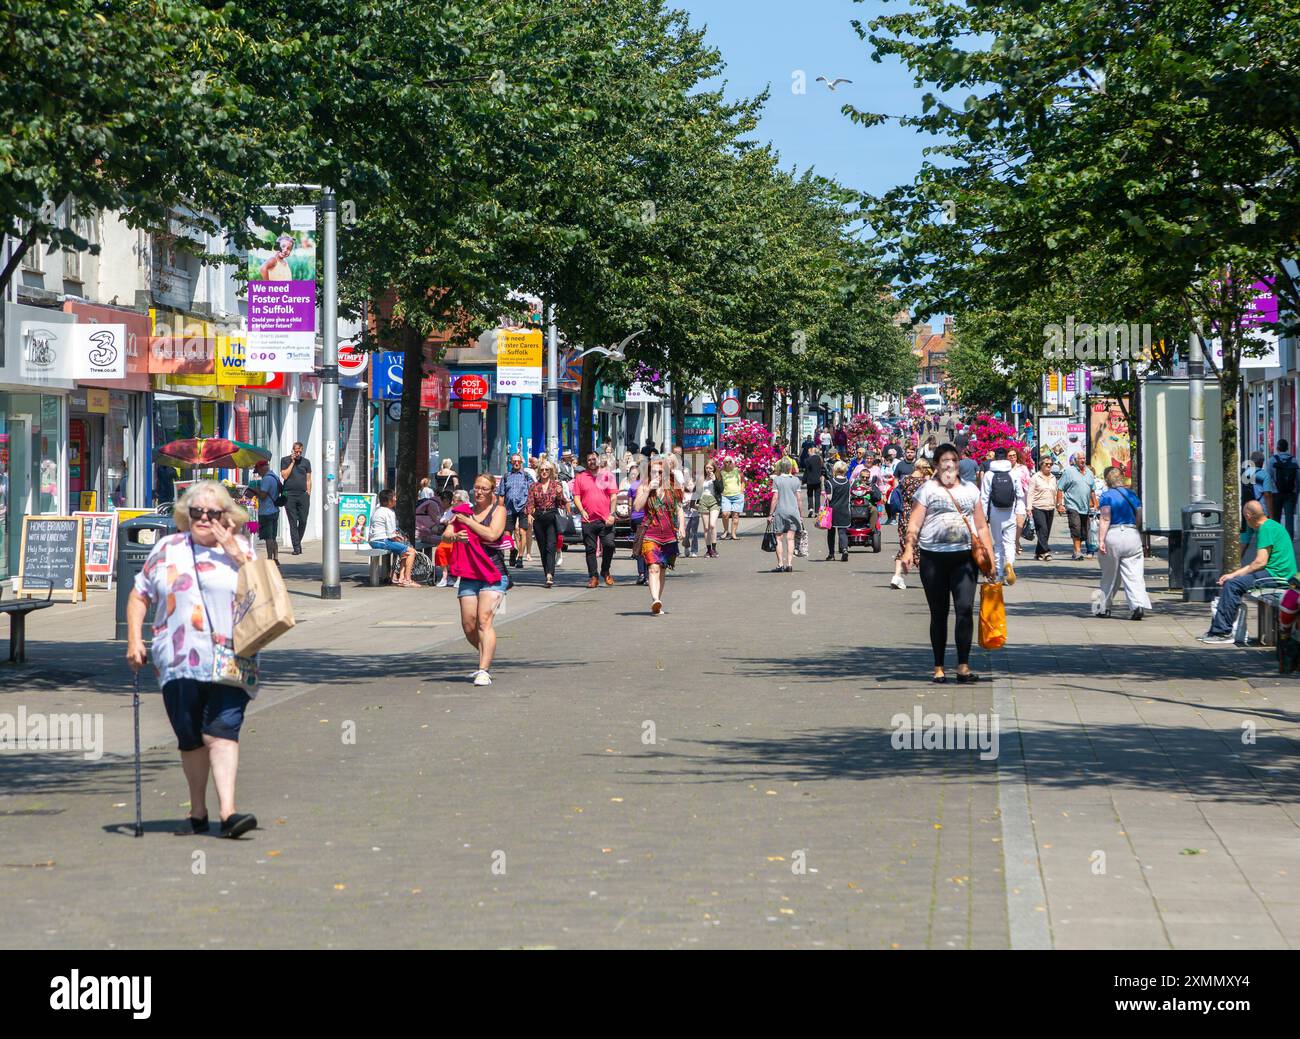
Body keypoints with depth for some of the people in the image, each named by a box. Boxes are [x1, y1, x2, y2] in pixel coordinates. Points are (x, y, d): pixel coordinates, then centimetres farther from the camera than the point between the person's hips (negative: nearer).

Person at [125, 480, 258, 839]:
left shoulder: (243, 548, 9)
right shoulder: (168, 549, 14)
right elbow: (139, 595, 17)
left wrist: (234, 552, -9)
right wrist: (134, 639, 4)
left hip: (230, 664, -2)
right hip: (178, 663, 2)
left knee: (222, 732, -15)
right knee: (190, 739, 5)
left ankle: (228, 811, -22)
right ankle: (198, 812, 18)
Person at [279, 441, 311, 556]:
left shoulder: (306, 462, 13)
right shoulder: (285, 460, 8)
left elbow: (308, 479, 12)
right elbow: (284, 475, -4)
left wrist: (308, 493, 3)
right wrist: (292, 462, -4)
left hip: (303, 495, 2)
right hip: (290, 495, -2)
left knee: (303, 521, -2)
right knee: (293, 522, -3)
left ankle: (298, 541, 19)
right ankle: (296, 547, -3)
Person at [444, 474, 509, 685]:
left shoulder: (498, 510, 3)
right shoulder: (465, 510, 15)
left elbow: (492, 534, -15)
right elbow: (445, 535, 7)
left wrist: (467, 521, -9)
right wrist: (455, 536, -16)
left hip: (492, 574, -5)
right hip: (468, 574, 5)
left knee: (485, 620, -17)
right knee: (468, 624, 2)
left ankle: (484, 671, -22)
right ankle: (486, 660, 27)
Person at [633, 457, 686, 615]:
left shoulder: (671, 489, 11)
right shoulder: (643, 487, 4)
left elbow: (679, 509, 14)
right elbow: (637, 507, -8)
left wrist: (681, 526, 0)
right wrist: (648, 490, -14)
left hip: (669, 535, 3)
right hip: (650, 534, -3)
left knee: (662, 569, 9)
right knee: (653, 567, -19)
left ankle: (658, 602, 18)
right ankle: (655, 600, -32)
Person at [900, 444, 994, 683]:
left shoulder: (970, 490, 16)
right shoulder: (928, 489, 7)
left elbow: (981, 527, 17)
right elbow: (914, 524, 0)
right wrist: (909, 549, -15)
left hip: (964, 557, 1)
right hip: (933, 557, -1)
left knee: (965, 608, -11)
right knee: (938, 613, 4)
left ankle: (963, 666, -8)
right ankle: (939, 667, 11)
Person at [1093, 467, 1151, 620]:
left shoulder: (1107, 496, -4)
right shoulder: (1132, 495, 11)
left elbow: (1105, 519, -12)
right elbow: (1139, 519, 8)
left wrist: (1101, 540, -15)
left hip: (1113, 535, -3)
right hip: (1132, 534, 3)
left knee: (1109, 576, 10)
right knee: (1134, 574, -3)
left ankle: (1103, 608, 19)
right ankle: (1139, 603, -22)